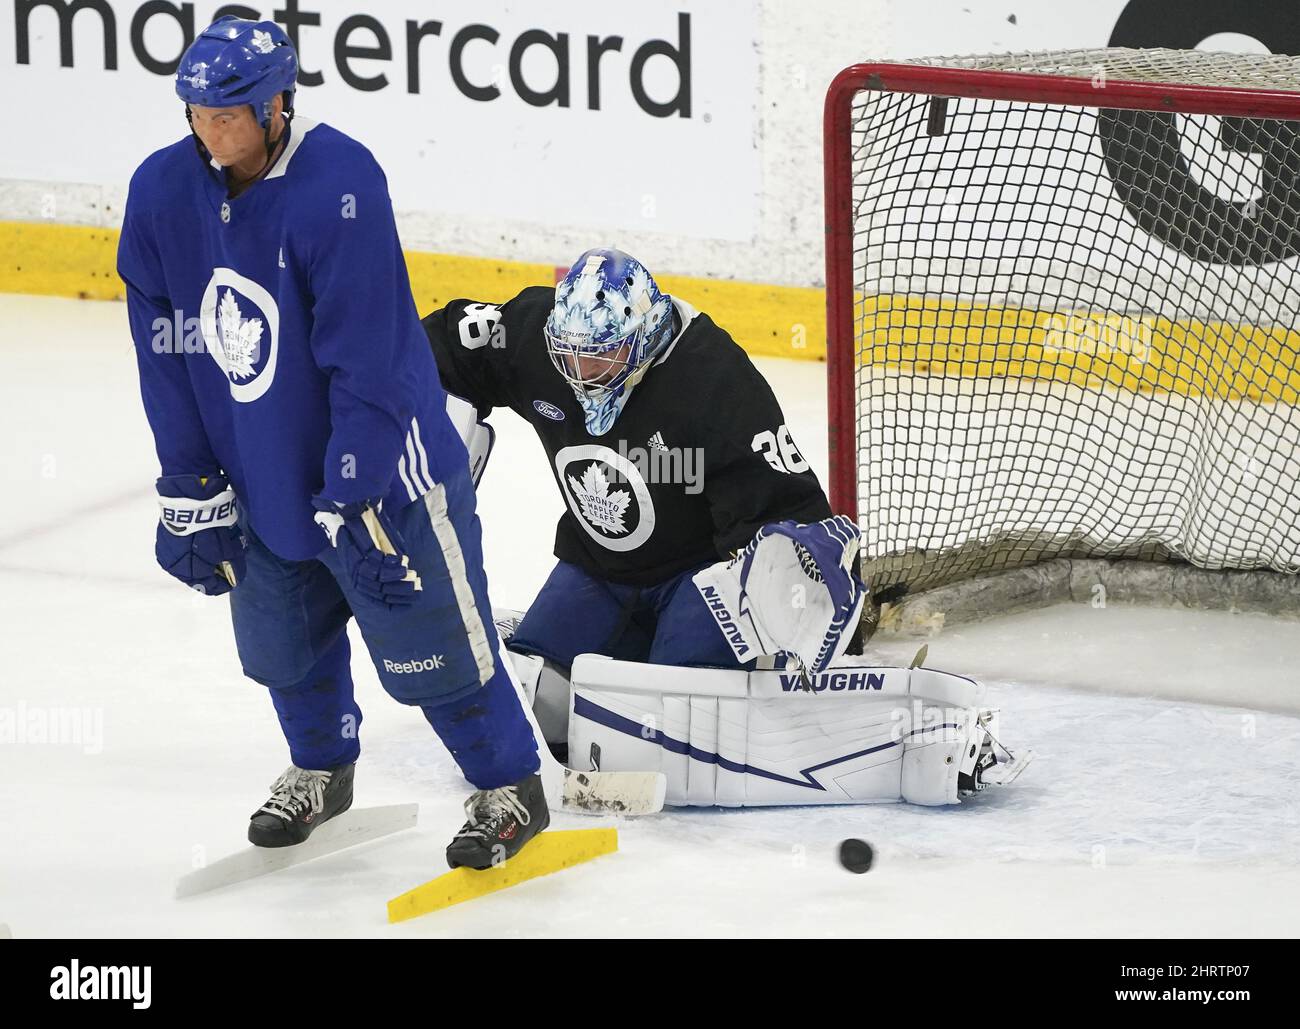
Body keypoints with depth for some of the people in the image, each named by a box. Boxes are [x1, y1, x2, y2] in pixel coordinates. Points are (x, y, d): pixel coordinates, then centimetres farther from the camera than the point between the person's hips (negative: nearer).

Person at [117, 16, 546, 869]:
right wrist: (192, 494, 1)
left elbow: (367, 360, -24)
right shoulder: (163, 192, -8)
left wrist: (352, 503, -22)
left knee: (433, 640, 2)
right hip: (258, 472, 6)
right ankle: (321, 767, 45)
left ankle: (511, 790, 21)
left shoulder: (341, 184, -26)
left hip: (381, 462, -6)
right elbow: (168, 355, 1)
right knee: (282, 641, 18)